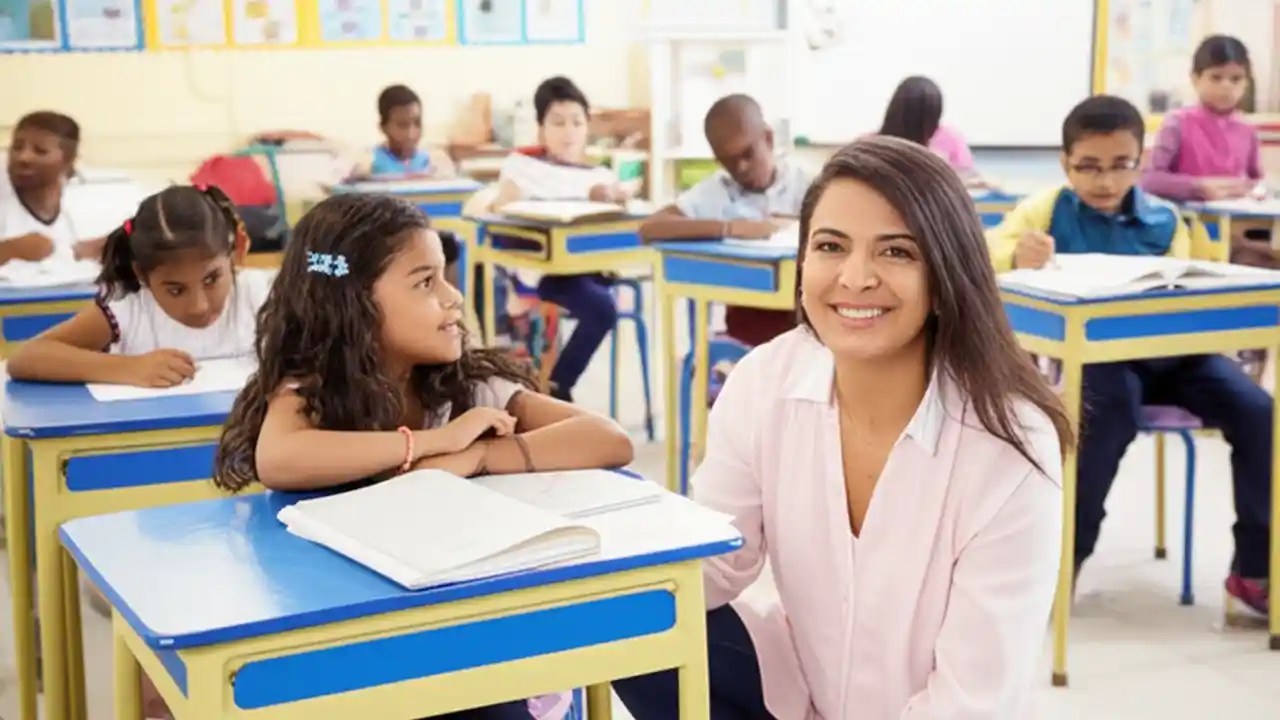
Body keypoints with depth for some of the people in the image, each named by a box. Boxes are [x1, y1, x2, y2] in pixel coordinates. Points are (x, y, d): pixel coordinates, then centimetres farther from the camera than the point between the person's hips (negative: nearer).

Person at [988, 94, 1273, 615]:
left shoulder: (1165, 220, 6)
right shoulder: (1049, 209, 0)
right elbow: (982, 250, -9)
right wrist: (1018, 254, -32)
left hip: (1169, 350, 3)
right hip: (1097, 356, -3)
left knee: (1258, 411, -14)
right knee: (1109, 415, -35)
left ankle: (1255, 566, 0)